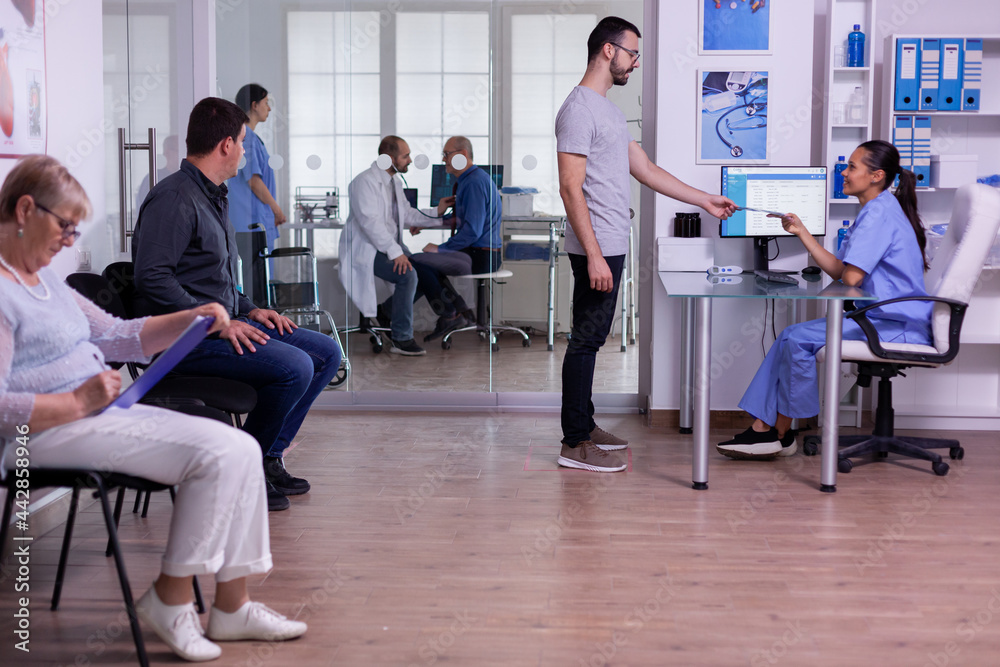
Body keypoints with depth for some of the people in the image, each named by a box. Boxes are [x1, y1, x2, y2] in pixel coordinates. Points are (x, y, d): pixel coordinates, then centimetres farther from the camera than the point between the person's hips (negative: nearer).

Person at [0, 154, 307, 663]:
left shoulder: (42, 278, 18)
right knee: (215, 450, -20)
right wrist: (78, 401, -24)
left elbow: (117, 336, 21)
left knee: (241, 448, -3)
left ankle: (232, 607, 4)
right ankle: (171, 598, -4)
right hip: (49, 431, -10)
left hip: (96, 413, 10)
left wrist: (191, 319, 8)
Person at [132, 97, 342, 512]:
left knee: (326, 352, 4)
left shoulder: (213, 197, 20)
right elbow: (152, 279, -24)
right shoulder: (175, 198, -14)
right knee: (294, 366, -27)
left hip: (223, 323, 10)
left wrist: (248, 310, 11)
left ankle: (268, 457, 6)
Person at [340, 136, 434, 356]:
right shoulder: (365, 181, -17)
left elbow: (407, 214, 15)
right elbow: (370, 221, -26)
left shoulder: (394, 182, 13)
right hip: (366, 249, -9)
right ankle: (402, 339, -17)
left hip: (391, 244, 9)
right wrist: (395, 252, -32)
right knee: (407, 275, -27)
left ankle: (385, 310, 11)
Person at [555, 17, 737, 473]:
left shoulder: (609, 110, 18)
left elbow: (646, 170, 21)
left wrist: (705, 200, 21)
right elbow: (570, 187, -20)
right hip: (596, 249, -10)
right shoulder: (579, 109, -14)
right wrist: (594, 255, -24)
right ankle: (575, 444, 0)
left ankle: (583, 427, 23)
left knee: (592, 338, 14)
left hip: (611, 246, 10)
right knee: (586, 340, -6)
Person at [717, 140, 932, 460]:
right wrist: (801, 231, 13)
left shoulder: (880, 213, -16)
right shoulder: (875, 211, 19)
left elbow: (850, 277, -22)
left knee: (798, 338, -16)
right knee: (791, 336, 1)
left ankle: (781, 434, 0)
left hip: (896, 327, -11)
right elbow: (837, 270, 15)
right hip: (883, 318, 11)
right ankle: (764, 428, -2)